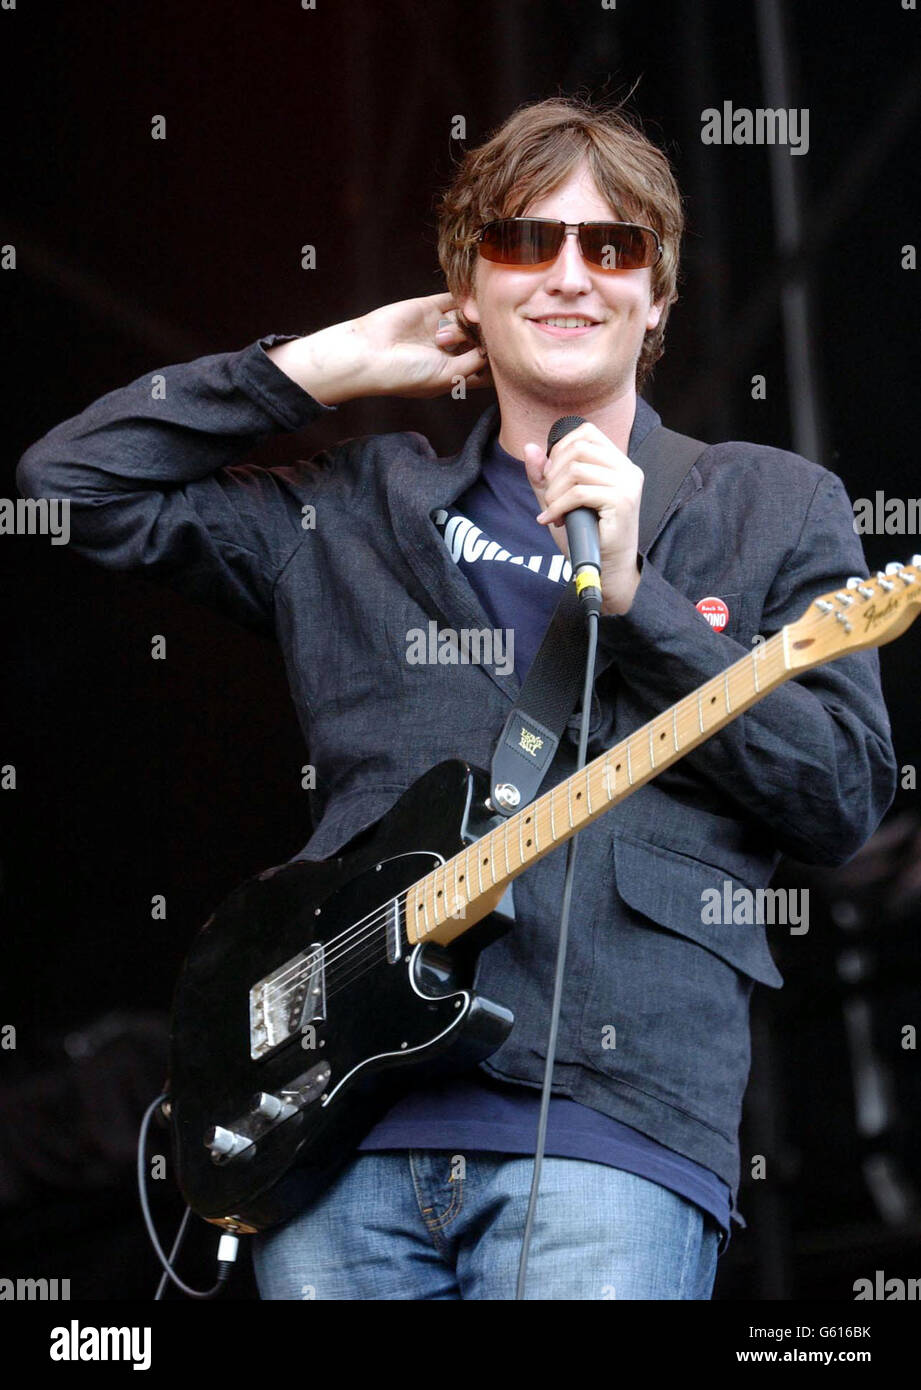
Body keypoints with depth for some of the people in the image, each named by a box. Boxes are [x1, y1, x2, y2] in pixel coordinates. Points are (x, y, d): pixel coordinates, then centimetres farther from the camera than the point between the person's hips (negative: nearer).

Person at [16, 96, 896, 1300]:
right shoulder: (361, 513, 20)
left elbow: (848, 797, 4)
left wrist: (632, 595, -4)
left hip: (612, 1112, -2)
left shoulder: (773, 510, 14)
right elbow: (76, 478, 16)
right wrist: (322, 369, 13)